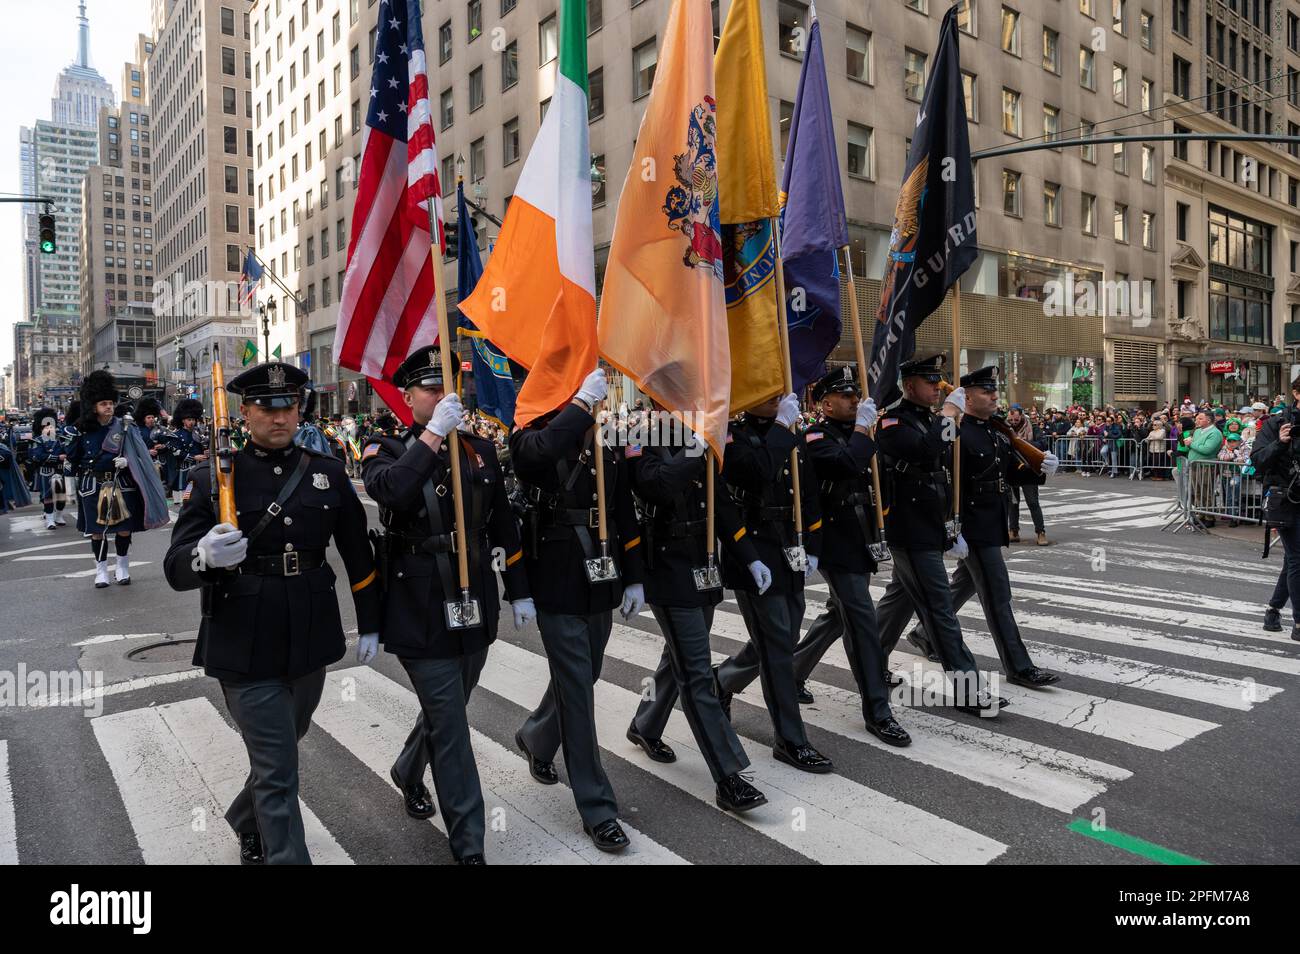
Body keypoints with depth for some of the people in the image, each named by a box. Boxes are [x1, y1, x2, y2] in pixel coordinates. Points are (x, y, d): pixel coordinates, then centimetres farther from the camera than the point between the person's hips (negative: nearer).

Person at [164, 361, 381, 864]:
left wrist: (369, 622, 11)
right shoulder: (211, 479, -7)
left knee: (280, 749, 25)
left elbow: (358, 552, 8)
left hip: (310, 643, 4)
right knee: (278, 775, -1)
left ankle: (247, 821, 53)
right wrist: (207, 556, -35)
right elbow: (175, 568, -12)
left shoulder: (328, 473, 2)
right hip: (247, 649, -4)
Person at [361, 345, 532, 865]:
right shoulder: (386, 448, -4)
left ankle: (407, 772, 52)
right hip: (421, 614, -5)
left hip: (476, 607, 5)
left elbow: (504, 526, 11)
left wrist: (519, 592, 11)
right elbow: (389, 491, -29)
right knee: (450, 725, 0)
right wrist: (433, 434, -31)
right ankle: (468, 845, 13)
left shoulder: (479, 448, 8)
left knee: (446, 711, 22)